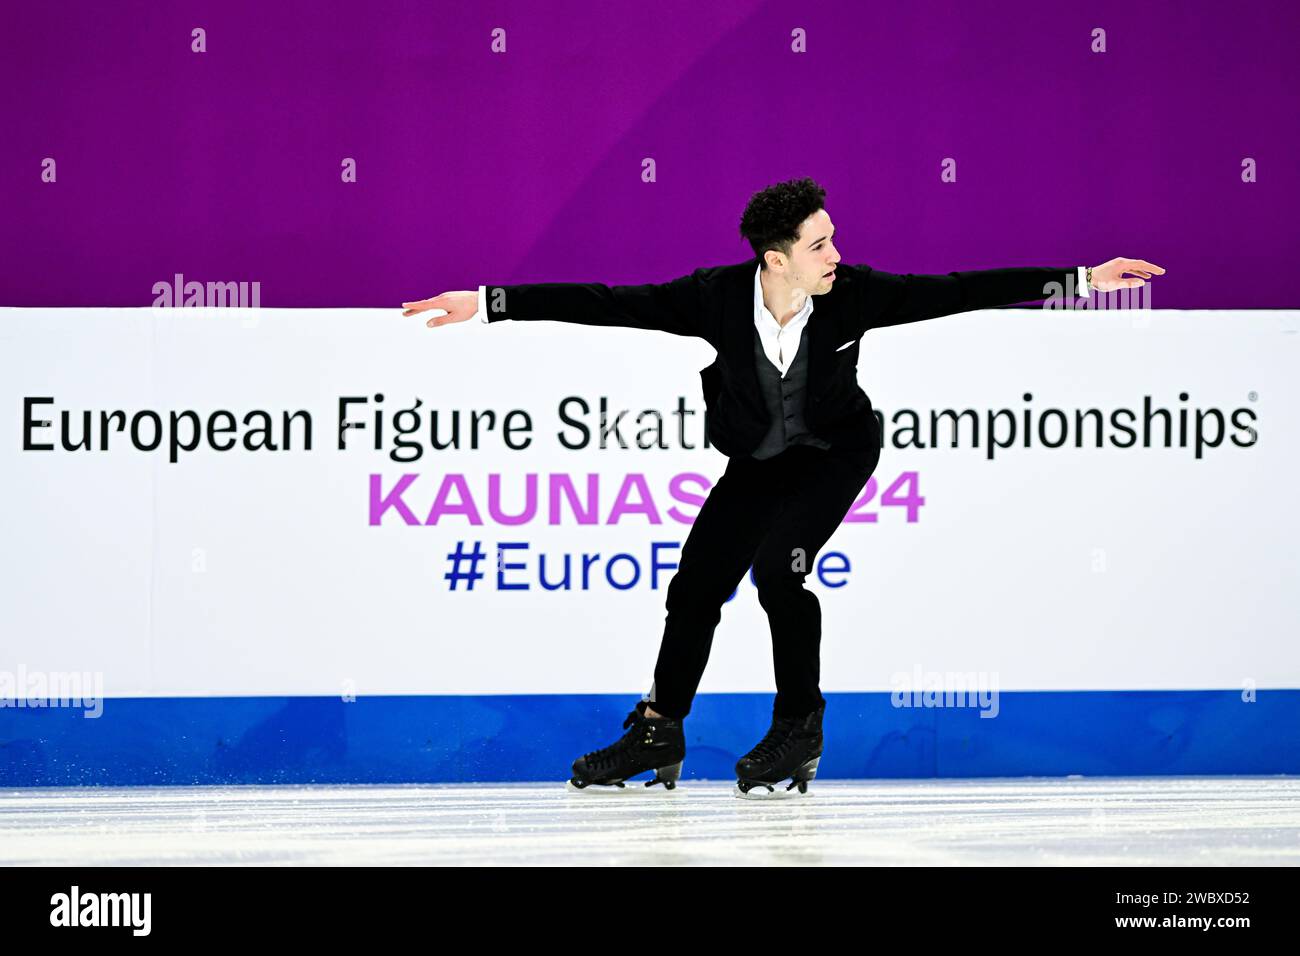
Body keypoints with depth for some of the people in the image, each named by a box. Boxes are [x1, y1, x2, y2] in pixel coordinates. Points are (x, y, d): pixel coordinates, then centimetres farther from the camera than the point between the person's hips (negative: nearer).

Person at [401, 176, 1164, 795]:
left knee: (778, 567, -23)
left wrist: (1082, 280, -25)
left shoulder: (854, 295, -24)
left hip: (836, 451, -3)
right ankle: (659, 736, 19)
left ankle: (800, 731, -5)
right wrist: (489, 305, -29)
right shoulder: (718, 296, -24)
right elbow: (607, 304, -24)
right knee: (696, 584, 1)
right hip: (757, 459, 3)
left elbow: (959, 292, -22)